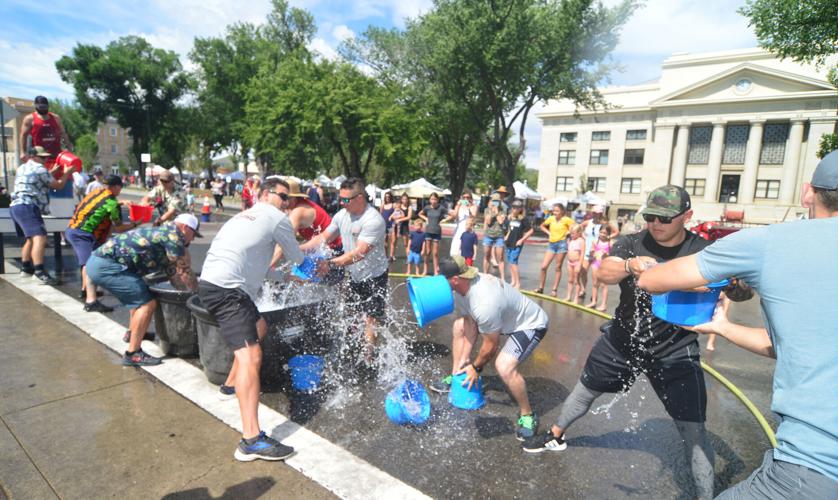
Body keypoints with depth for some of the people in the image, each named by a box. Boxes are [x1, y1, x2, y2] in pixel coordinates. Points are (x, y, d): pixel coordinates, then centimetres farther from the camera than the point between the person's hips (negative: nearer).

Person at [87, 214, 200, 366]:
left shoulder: (162, 233, 19)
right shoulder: (173, 233, -9)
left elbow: (173, 272, 23)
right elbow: (185, 271, -5)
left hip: (99, 260, 11)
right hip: (105, 266, -11)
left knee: (140, 295, 26)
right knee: (147, 303, -10)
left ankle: (133, 333, 44)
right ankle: (133, 354, -6)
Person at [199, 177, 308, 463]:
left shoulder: (245, 216, 27)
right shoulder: (277, 218, 2)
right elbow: (296, 258, 13)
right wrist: (299, 256, 36)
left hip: (214, 282, 10)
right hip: (226, 288, -10)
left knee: (259, 328, 29)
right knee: (251, 356, -18)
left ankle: (232, 383, 42)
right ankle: (251, 440, -25)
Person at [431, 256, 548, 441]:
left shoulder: (484, 303, -41)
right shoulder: (461, 287, -15)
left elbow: (491, 345, -26)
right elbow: (470, 324, -5)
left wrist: (476, 367, -9)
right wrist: (464, 359, -6)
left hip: (530, 324, -9)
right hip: (507, 316, 9)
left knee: (504, 367, -29)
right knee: (459, 326, 9)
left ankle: (527, 415, -3)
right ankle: (456, 377, 25)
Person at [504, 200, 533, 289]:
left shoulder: (523, 219, -9)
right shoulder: (510, 218, 9)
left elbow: (530, 231, -8)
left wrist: (522, 240, -10)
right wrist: (507, 236, 12)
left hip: (517, 244, -7)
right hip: (509, 243, 7)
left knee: (513, 262, -11)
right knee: (510, 262, 9)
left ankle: (518, 283, -3)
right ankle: (513, 281, 19)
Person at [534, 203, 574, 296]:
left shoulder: (566, 220, -6)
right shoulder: (551, 218, 6)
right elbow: (542, 226, 21)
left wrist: (567, 233, -9)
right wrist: (548, 233, 8)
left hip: (561, 244, -4)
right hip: (551, 244, 4)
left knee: (558, 268, 3)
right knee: (544, 266, -2)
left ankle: (554, 289, 10)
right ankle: (541, 287, 9)